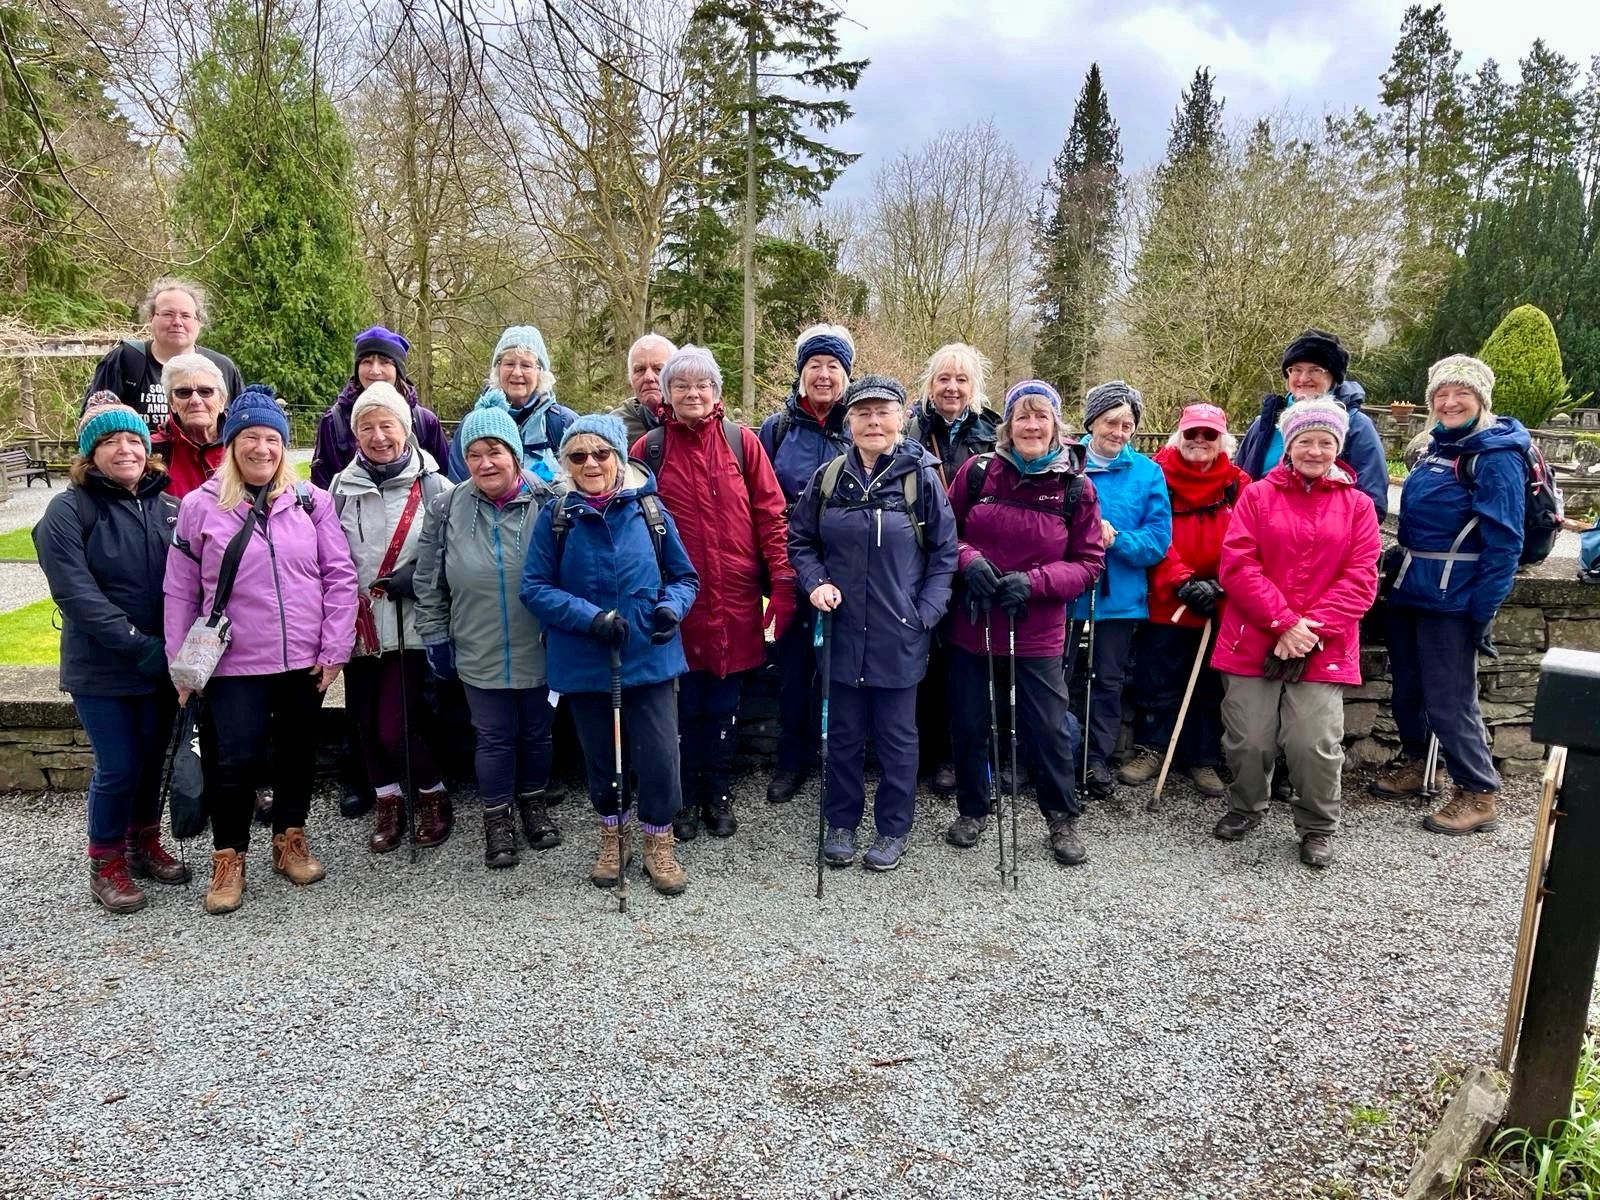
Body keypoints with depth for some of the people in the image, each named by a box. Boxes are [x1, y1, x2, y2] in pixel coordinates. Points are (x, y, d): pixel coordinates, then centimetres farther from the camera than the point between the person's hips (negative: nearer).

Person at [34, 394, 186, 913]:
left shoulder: (166, 506, 4)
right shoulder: (68, 511, -10)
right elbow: (77, 594, -17)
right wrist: (138, 646, -21)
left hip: (162, 664, 4)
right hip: (102, 669, -4)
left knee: (153, 758, 15)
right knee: (118, 768, 1)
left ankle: (145, 844, 35)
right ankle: (106, 865, 20)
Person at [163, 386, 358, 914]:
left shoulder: (311, 499, 0)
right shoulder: (199, 506, -1)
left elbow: (341, 576, 0)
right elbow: (180, 592, 3)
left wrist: (335, 648, -4)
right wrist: (181, 664, 2)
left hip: (305, 660, 2)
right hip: (235, 663, -1)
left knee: (297, 752, 14)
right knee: (236, 760, -1)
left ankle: (290, 837, 34)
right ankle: (229, 856, 20)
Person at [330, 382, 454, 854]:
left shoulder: (433, 487, -2)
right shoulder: (341, 488, 8)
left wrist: (420, 575, -15)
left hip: (409, 625, -4)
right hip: (358, 626, 4)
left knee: (394, 727, -8)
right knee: (365, 721, 11)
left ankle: (434, 796, 17)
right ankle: (388, 802, 30)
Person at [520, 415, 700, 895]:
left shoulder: (650, 510, -2)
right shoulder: (555, 517, -4)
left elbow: (685, 577, 6)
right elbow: (534, 587, -5)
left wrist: (672, 606, -16)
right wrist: (590, 616, -19)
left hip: (649, 658, 0)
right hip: (584, 664, 1)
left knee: (659, 756, -1)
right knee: (599, 757, 15)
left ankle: (659, 844, 23)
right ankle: (613, 838, 39)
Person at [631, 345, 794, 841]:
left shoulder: (743, 442, 1)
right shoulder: (648, 449, 2)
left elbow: (771, 516, -1)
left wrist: (783, 584, -7)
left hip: (735, 602, 0)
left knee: (723, 705, 12)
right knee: (683, 704, 9)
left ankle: (718, 796, 29)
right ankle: (685, 799, 27)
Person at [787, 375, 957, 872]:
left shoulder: (921, 476, -5)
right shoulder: (828, 477, 1)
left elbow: (944, 554, -1)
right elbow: (799, 540, 11)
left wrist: (925, 613, -9)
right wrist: (815, 583, -6)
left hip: (899, 635, -2)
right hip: (841, 630, 2)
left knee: (897, 735, 10)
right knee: (843, 733, 14)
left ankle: (893, 829, 27)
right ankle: (841, 823, 31)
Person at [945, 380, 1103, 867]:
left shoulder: (1076, 487, -4)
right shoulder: (977, 471, -3)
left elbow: (1089, 563, -1)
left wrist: (1034, 581, -17)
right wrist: (968, 558, -16)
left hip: (1037, 633, -1)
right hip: (972, 625, 1)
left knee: (1049, 728, 5)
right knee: (969, 724, 12)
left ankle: (1062, 818, 28)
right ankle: (971, 810, 34)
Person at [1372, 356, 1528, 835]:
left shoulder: (1497, 457, -13)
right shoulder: (1439, 446, 11)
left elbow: (1504, 543, -17)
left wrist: (1483, 613, -19)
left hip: (1452, 600, -8)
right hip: (1409, 590, 8)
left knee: (1449, 699, -2)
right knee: (1407, 687, 17)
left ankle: (1478, 795, 11)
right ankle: (1412, 763, 35)